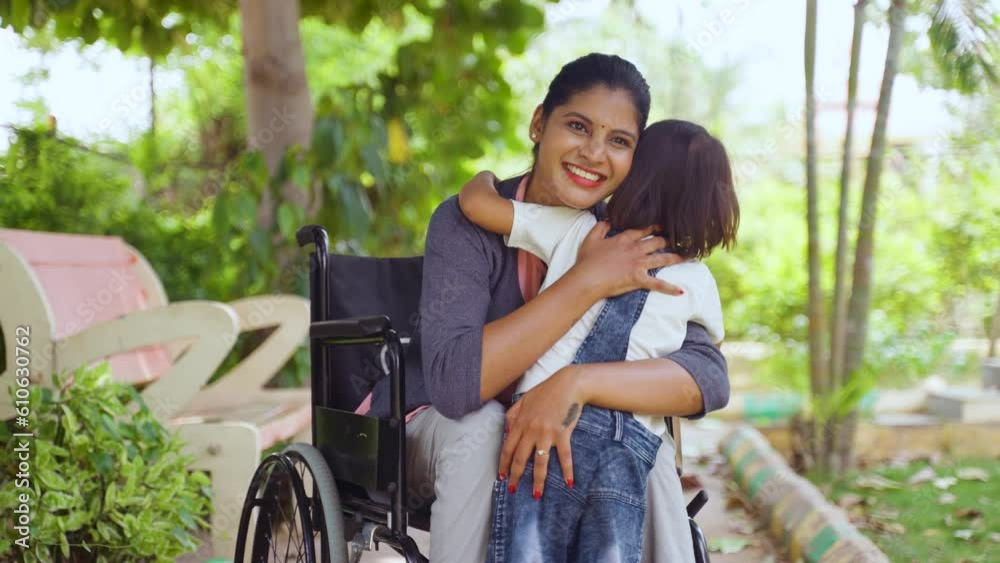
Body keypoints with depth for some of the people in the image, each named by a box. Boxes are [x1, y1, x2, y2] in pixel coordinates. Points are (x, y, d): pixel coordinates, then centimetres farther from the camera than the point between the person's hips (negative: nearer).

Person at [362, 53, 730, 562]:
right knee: (482, 425, -34)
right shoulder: (468, 224, -22)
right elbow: (453, 381, -36)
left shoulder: (635, 241, -12)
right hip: (436, 436, -2)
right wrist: (587, 282, -36)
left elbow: (710, 378, -24)